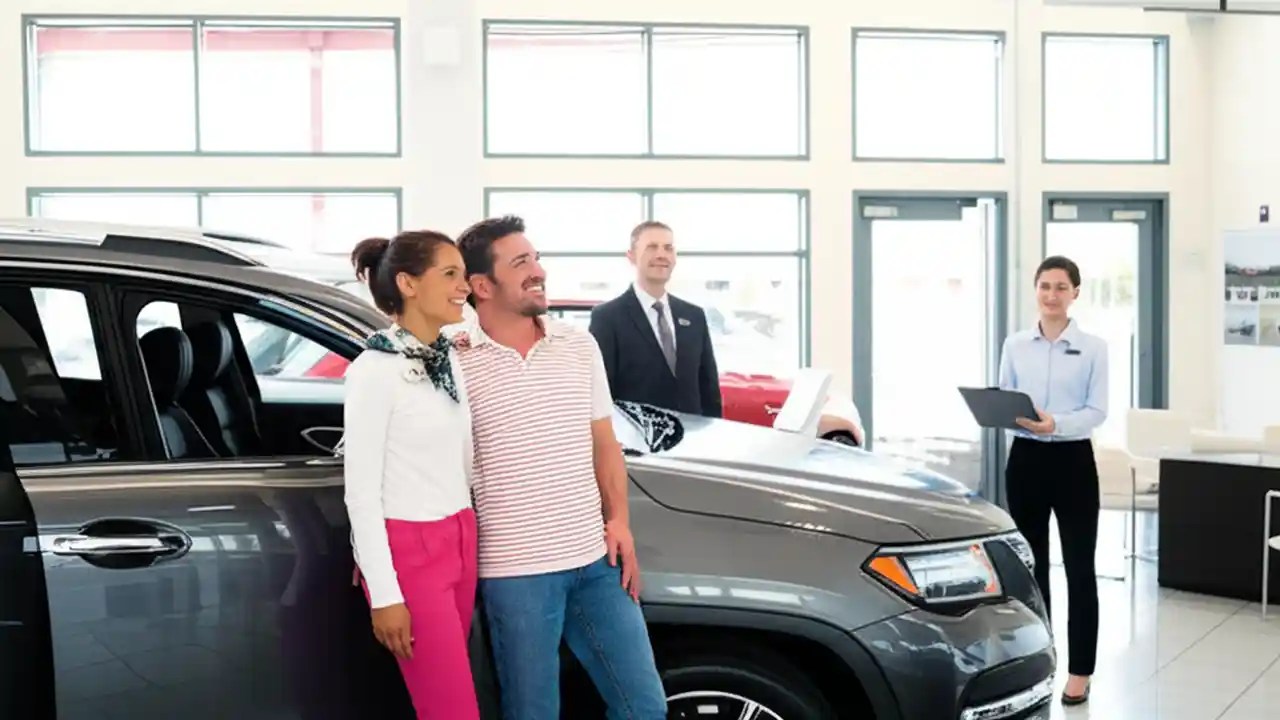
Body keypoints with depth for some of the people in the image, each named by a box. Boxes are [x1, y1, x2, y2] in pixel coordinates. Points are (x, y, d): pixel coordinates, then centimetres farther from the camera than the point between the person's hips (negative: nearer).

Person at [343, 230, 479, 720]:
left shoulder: (452, 360, 8)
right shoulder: (374, 370, -14)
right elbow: (361, 492, -14)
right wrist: (384, 594, -15)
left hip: (460, 540, 7)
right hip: (408, 550, -7)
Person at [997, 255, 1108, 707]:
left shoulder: (1093, 347, -1)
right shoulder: (1015, 345, 6)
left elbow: (1097, 411, -6)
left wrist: (1056, 424, -22)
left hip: (1073, 460, -3)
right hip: (1025, 459, 3)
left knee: (1079, 568, 1)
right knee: (1031, 564, 10)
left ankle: (1080, 671, 9)